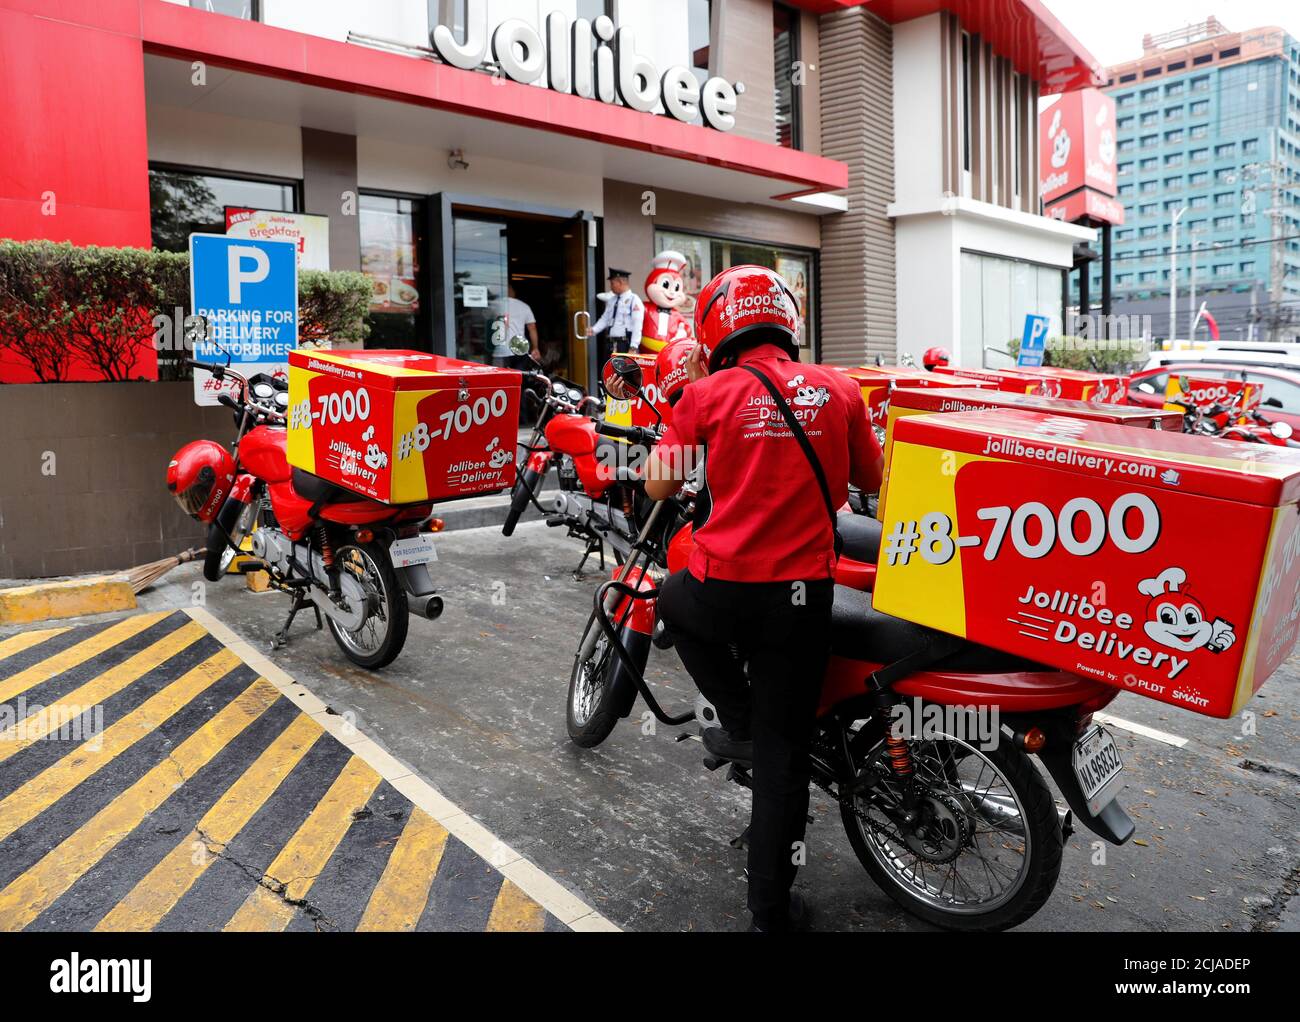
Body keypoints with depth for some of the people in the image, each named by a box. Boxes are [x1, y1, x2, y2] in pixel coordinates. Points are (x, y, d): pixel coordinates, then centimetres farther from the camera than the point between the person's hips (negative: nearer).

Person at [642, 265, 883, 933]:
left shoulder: (709, 392, -5)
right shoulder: (839, 389, 2)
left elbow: (659, 485, 4)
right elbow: (872, 480, 15)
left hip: (722, 590, -2)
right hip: (803, 595, 2)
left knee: (674, 600, 35)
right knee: (783, 751, 13)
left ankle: (738, 722, 26)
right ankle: (771, 908, 24)